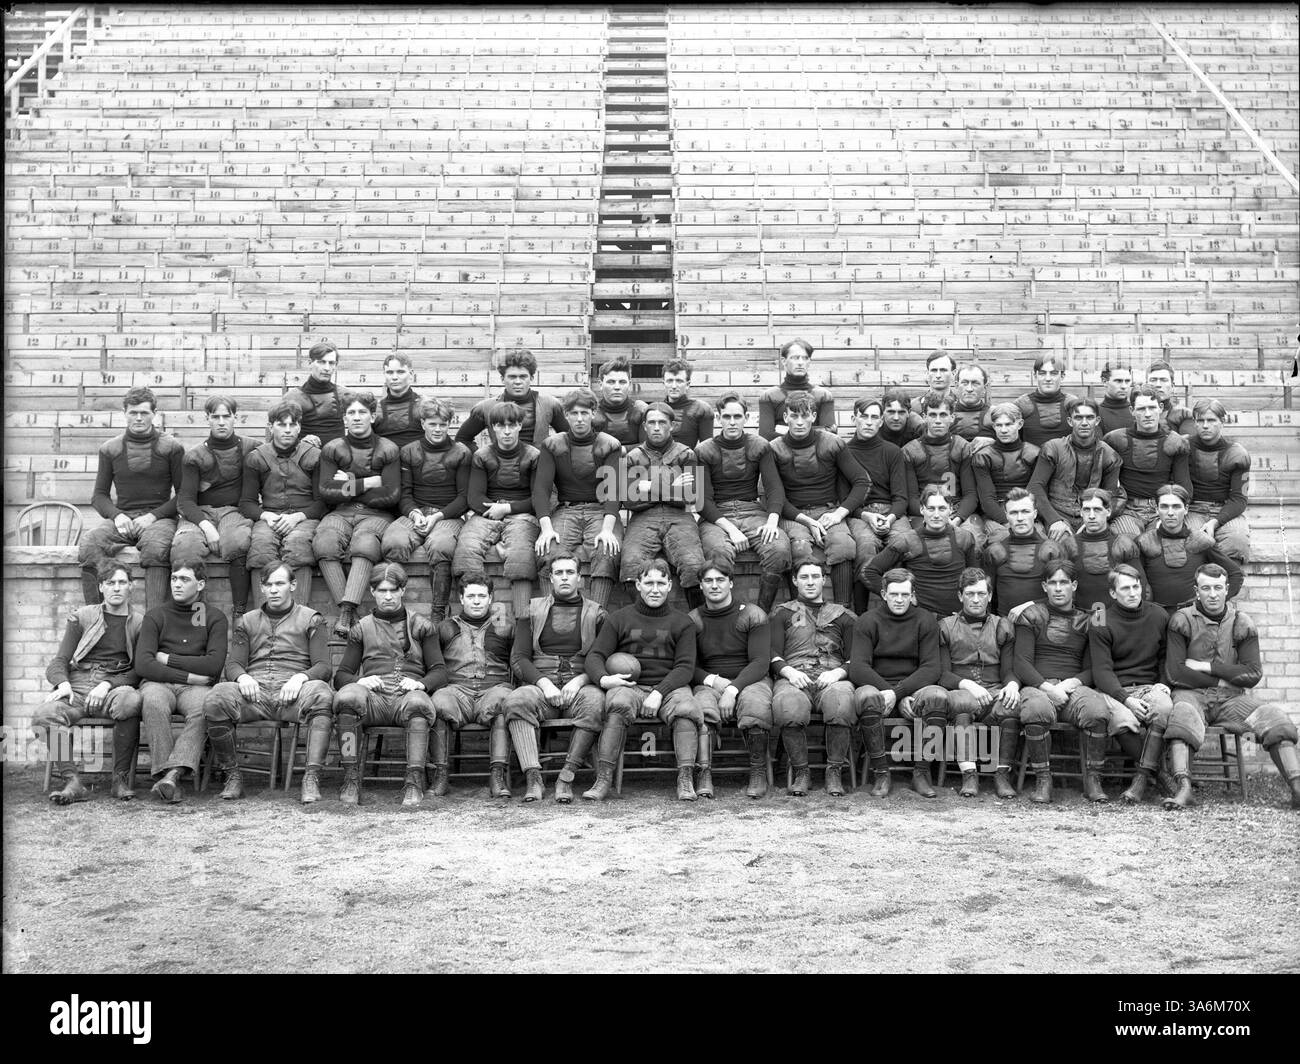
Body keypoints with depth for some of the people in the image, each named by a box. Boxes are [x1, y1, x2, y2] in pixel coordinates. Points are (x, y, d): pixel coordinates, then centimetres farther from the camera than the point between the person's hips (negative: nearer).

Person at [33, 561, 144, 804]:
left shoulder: (140, 623, 14)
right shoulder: (82, 616, 18)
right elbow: (59, 661, 12)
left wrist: (108, 684, -13)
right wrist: (62, 683, -11)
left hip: (116, 686, -1)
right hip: (77, 686, 2)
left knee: (131, 701, -39)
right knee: (44, 715, -32)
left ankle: (121, 779, -25)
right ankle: (74, 781, -27)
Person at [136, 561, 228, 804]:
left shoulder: (215, 618, 12)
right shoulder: (155, 617, 13)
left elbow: (214, 665, -2)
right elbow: (143, 665, -1)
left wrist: (168, 659, 0)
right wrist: (188, 676, -8)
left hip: (195, 687, 0)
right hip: (159, 683, 0)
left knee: (205, 706, -36)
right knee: (153, 702, -36)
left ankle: (173, 774, -48)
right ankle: (167, 778, -39)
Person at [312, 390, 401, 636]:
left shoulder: (388, 451, 7)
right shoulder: (332, 449, 12)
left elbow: (390, 496, -2)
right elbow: (326, 493, 1)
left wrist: (349, 485, 0)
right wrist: (369, 483, -2)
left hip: (375, 514, -2)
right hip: (340, 513, 2)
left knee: (364, 545, -36)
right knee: (324, 544, -32)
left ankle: (346, 612, -44)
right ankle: (350, 615, -34)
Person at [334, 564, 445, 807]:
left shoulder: (422, 626, 22)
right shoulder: (361, 628, 25)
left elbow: (439, 671, 13)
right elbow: (341, 676, 18)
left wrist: (420, 683, -10)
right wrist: (359, 681, -6)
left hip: (408, 695, -1)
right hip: (373, 698, 1)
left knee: (418, 703, -39)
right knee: (347, 696, -35)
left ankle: (414, 782, -39)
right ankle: (351, 779, -31)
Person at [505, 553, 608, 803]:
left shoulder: (596, 613, 15)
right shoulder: (532, 611, 18)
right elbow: (518, 658, 8)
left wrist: (580, 680, -14)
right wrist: (544, 683, -10)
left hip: (580, 686, -1)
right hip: (540, 684, 1)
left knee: (595, 701, -36)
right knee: (517, 701, -33)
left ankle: (567, 777, -34)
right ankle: (533, 778, -38)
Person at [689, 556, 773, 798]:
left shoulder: (753, 615, 3)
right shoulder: (693, 620, 10)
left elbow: (761, 662, -6)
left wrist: (733, 689, -21)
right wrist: (713, 680, -15)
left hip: (749, 680, -1)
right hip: (709, 683, 1)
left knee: (755, 703, -37)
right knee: (702, 706, -35)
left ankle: (759, 773, -23)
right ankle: (704, 774, -35)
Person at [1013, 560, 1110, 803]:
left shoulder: (1086, 621, 18)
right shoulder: (1031, 616, 11)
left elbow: (1091, 669, 14)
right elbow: (1022, 664, 1)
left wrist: (1070, 683, -9)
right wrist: (1047, 688, -16)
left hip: (1073, 686, 2)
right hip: (1037, 685, -2)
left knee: (1097, 711, -33)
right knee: (1036, 710, -38)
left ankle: (1093, 780, -17)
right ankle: (1043, 780, -23)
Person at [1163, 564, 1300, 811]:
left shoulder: (1242, 624, 9)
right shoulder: (1182, 621, 2)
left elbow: (1253, 675, 0)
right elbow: (1175, 674, -7)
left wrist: (1207, 666, -6)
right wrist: (1223, 680, -5)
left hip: (1232, 698, 3)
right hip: (1192, 694, -3)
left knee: (1274, 716, -22)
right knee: (1182, 714, -36)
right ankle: (1183, 788, -48)